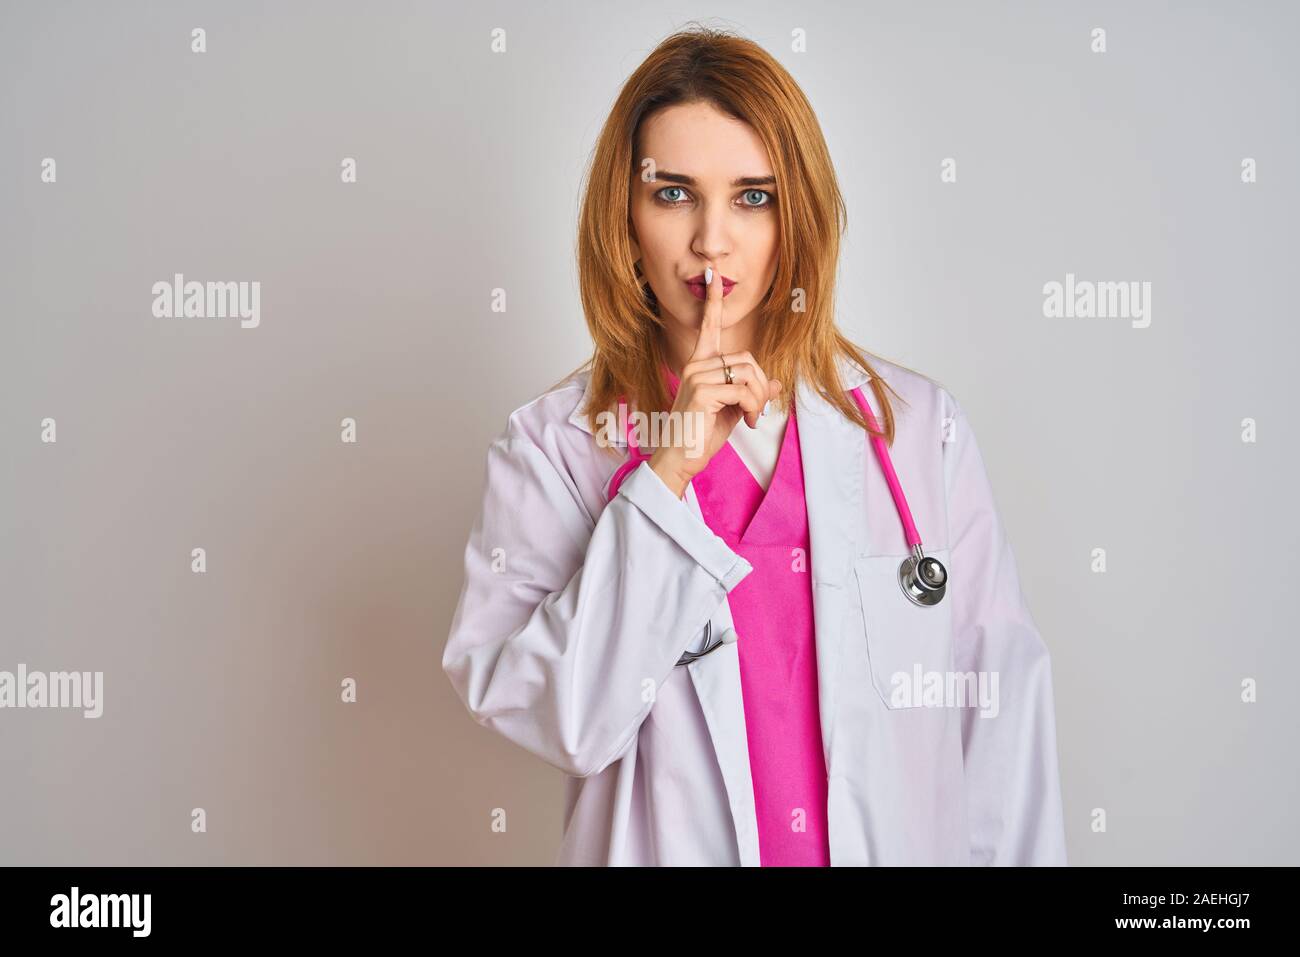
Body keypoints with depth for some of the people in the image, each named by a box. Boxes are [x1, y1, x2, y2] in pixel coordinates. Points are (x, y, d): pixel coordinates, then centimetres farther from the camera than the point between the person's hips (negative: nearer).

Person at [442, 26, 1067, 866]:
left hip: (907, 841, 2)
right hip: (665, 840, -1)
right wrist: (666, 476, -23)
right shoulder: (549, 447, -8)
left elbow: (1000, 700, -5)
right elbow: (557, 721, -19)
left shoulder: (920, 425, -5)